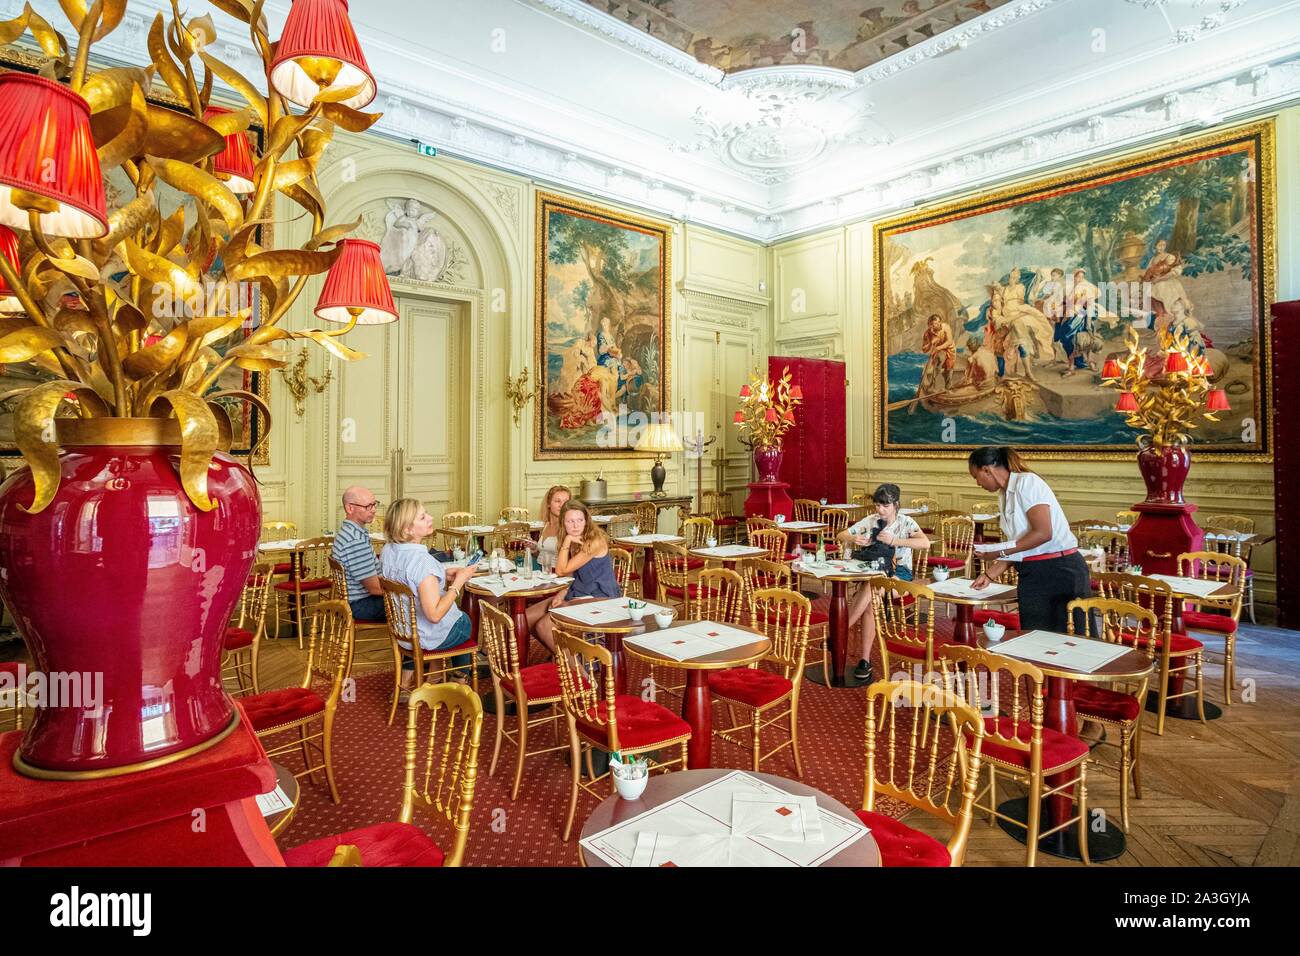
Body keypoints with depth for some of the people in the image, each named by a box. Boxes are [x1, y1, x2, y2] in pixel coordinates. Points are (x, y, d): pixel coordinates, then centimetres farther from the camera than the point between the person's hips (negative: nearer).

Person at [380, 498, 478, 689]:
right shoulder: (422, 560, -34)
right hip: (428, 637, -6)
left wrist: (443, 576, 2)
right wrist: (458, 582, -24)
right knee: (466, 621, 25)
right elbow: (434, 614, -33)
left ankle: (405, 683, 34)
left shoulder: (387, 550, -8)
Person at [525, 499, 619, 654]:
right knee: (527, 618, 2)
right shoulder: (573, 542, 9)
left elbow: (562, 570, -16)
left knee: (543, 625, -21)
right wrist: (561, 595, -9)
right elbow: (570, 575, 8)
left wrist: (567, 541, -15)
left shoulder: (595, 541, -18)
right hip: (575, 594, 9)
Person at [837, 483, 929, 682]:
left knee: (871, 587, -36)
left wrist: (894, 540, -26)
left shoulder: (905, 523, -1)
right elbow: (841, 535, 11)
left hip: (899, 572, -2)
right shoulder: (870, 521, 8)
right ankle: (865, 660, -25)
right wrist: (853, 539, -12)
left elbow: (925, 542, -19)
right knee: (869, 602, -30)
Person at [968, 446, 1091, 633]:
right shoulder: (1004, 496, 14)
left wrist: (1000, 550, -15)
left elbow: (1043, 533, -20)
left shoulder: (1026, 482, -11)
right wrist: (989, 574, 10)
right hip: (1032, 574, 8)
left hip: (1061, 570, -8)